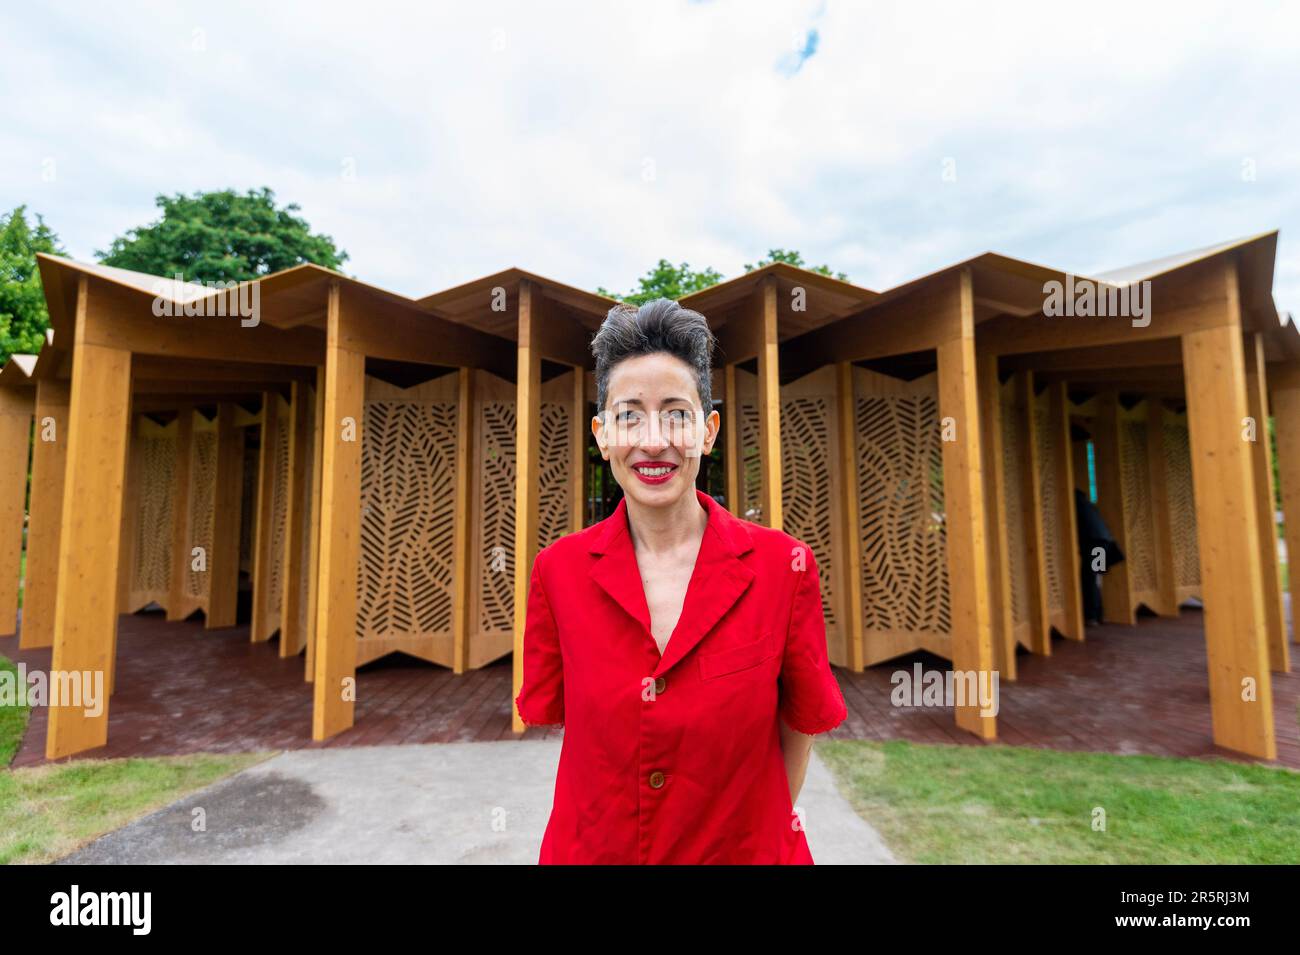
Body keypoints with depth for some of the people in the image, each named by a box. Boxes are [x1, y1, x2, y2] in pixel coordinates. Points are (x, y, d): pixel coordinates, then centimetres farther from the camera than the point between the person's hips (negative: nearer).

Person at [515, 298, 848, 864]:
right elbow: (553, 714, -2)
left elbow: (800, 723, -5)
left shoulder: (783, 566, -17)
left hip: (744, 851, -1)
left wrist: (753, 824, 0)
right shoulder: (557, 570, -13)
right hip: (592, 849, 2)